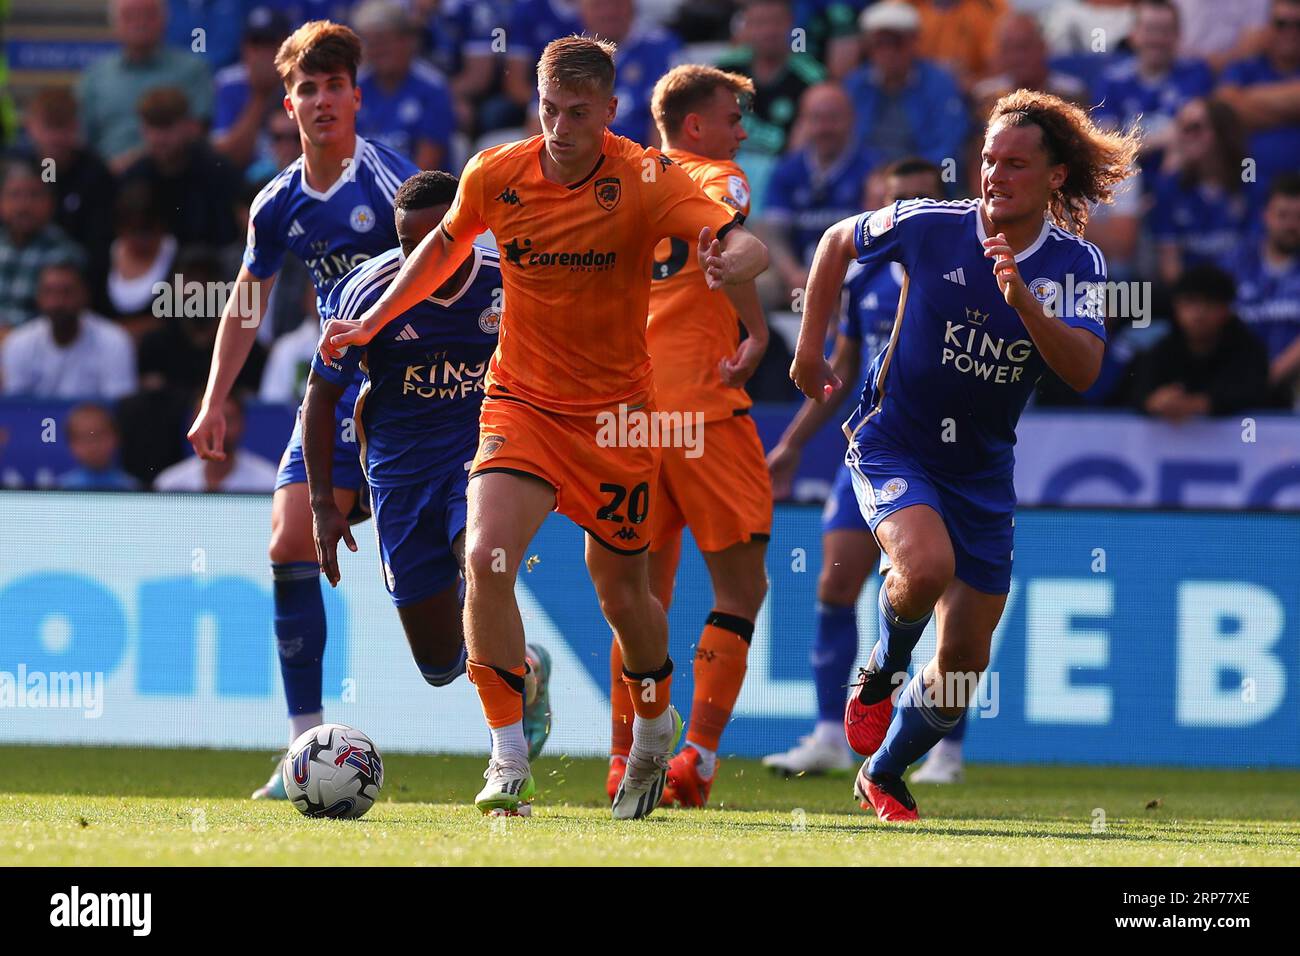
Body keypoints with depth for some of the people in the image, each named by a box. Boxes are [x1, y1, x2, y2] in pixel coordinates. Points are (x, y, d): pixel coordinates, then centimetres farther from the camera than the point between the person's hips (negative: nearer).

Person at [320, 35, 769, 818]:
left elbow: (748, 247, -26)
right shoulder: (496, 176, -7)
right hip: (522, 401, 1)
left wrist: (728, 261, -50)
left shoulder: (646, 181, -15)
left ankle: (657, 731, 41)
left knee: (621, 589, 9)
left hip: (616, 414, -1)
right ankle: (509, 763, -14)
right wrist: (372, 324, 16)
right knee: (486, 557, -21)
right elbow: (446, 246, 15)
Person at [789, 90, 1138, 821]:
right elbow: (838, 243, 7)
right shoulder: (931, 226, -12)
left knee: (964, 666, 4)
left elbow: (1083, 371, -22)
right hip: (895, 444, -3)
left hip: (983, 471, 3)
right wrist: (811, 347, 7)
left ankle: (884, 777, 30)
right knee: (927, 565, -34)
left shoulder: (1077, 264, -8)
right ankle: (882, 672, -1)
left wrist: (1022, 299, -36)